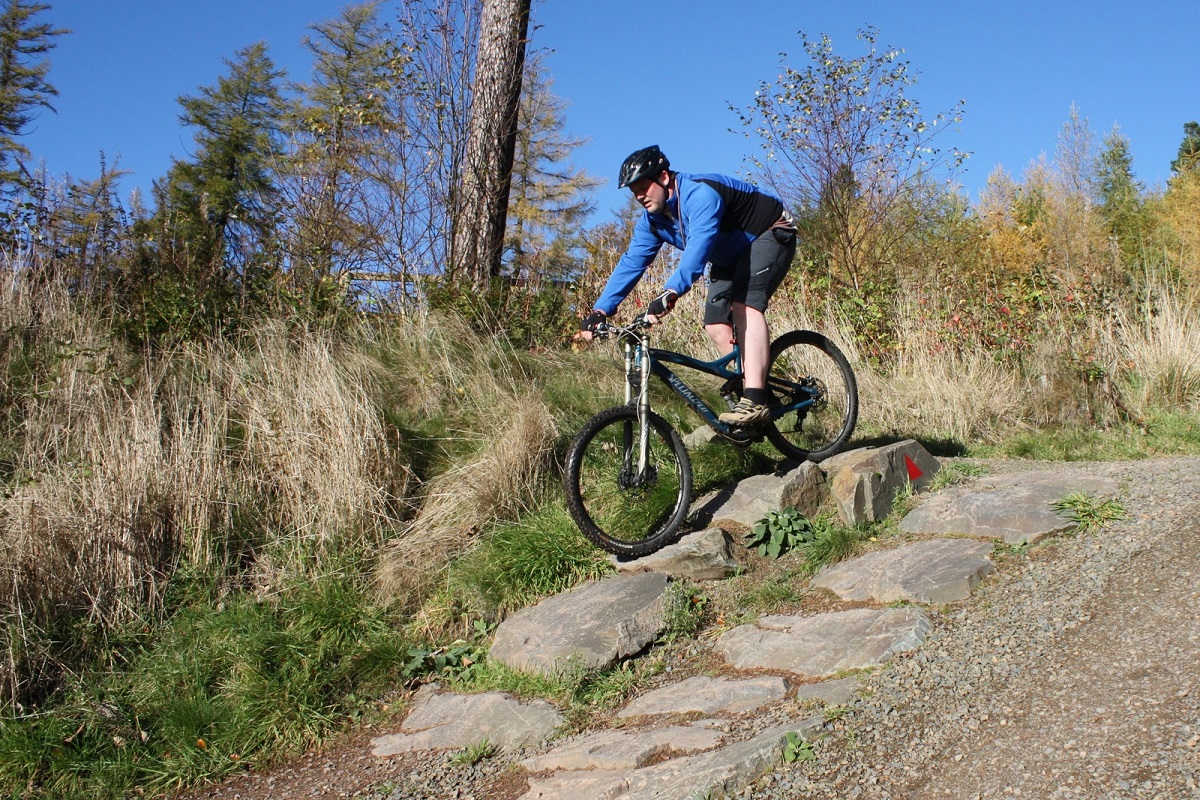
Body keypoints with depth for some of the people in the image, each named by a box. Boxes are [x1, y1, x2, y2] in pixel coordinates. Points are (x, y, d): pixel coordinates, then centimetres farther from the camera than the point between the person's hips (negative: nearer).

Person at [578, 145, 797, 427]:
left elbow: (698, 249, -48)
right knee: (716, 326, -5)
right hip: (731, 255, 9)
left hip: (772, 234, -9)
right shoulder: (652, 221, -7)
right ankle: (752, 388, 7)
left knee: (745, 303, -30)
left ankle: (754, 401, -36)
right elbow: (630, 264, -9)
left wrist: (670, 293, -61)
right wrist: (600, 311, -20)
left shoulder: (700, 193, -33)